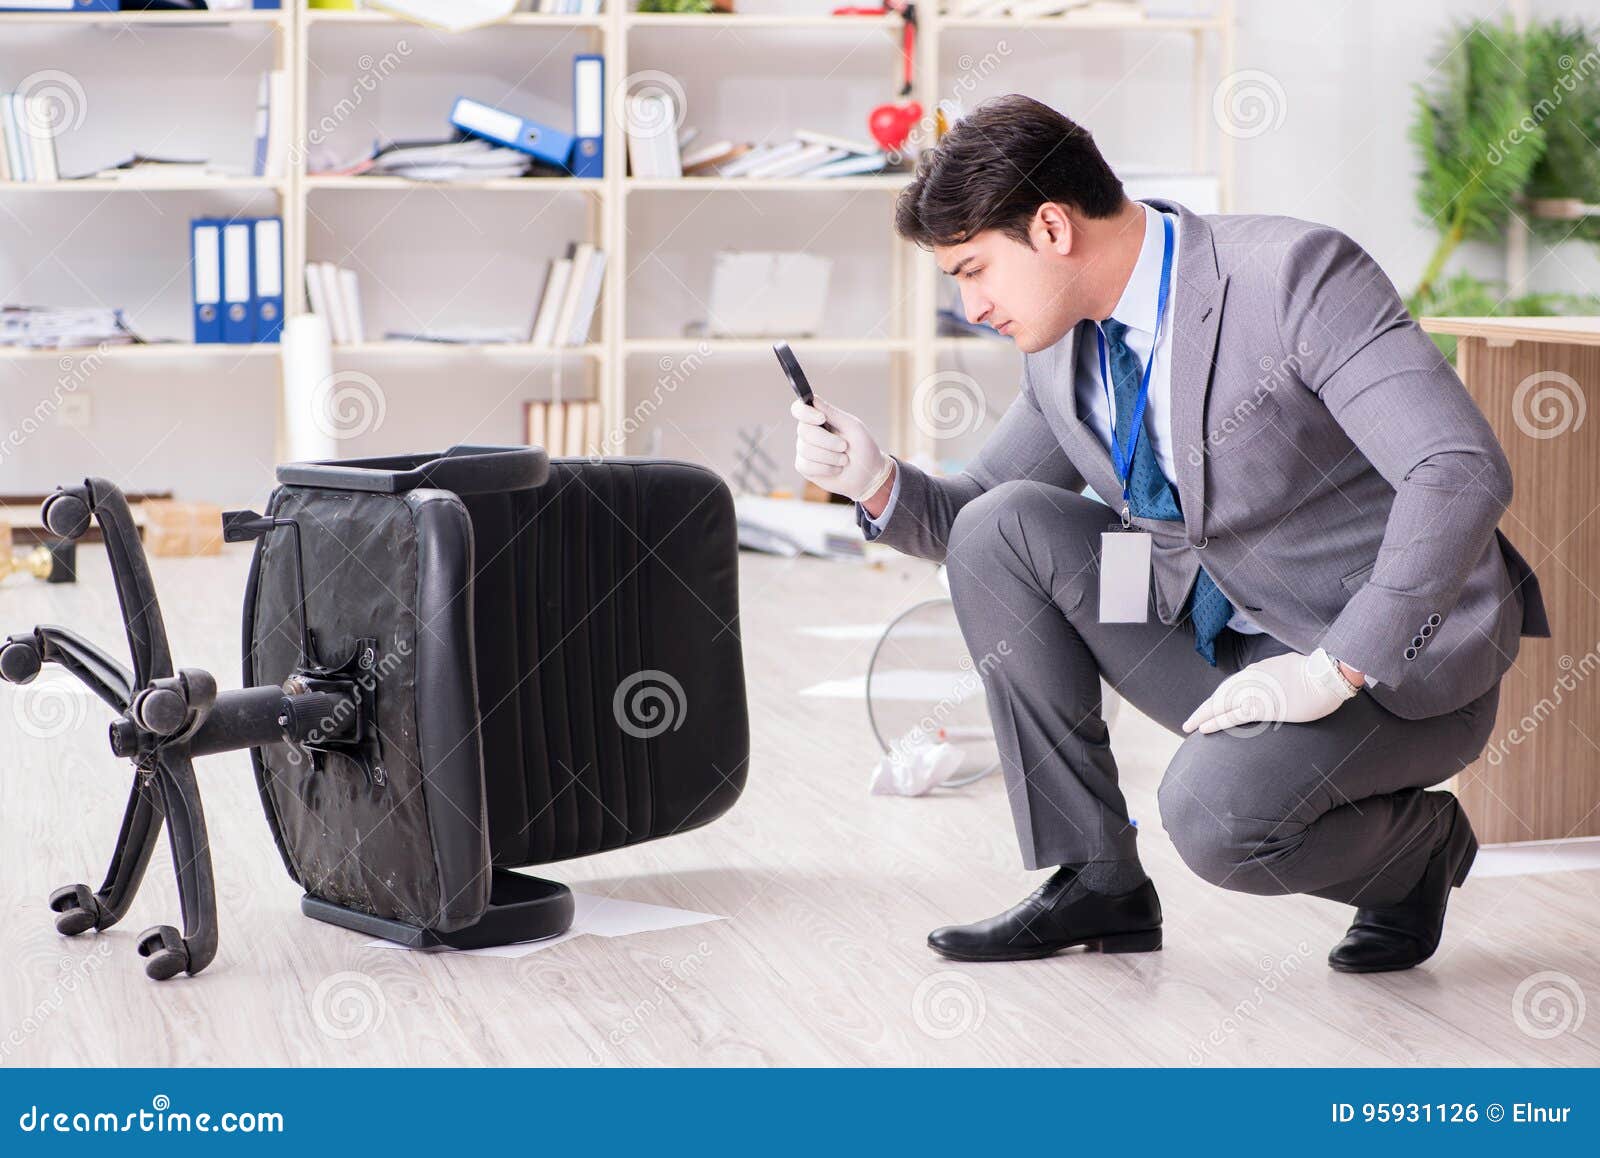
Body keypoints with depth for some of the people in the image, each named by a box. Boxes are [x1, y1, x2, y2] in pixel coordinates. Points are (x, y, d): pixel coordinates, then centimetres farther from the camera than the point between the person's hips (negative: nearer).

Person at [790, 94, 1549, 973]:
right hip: (1224, 633, 7)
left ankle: (1420, 844, 3)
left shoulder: (1297, 274, -22)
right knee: (999, 531, -7)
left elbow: (1464, 472, -29)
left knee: (1214, 817, -32)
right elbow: (973, 508, 14)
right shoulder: (1067, 350, 1)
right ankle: (1098, 883, -1)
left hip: (1397, 661, -7)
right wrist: (879, 483, -9)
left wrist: (1334, 668, -29)